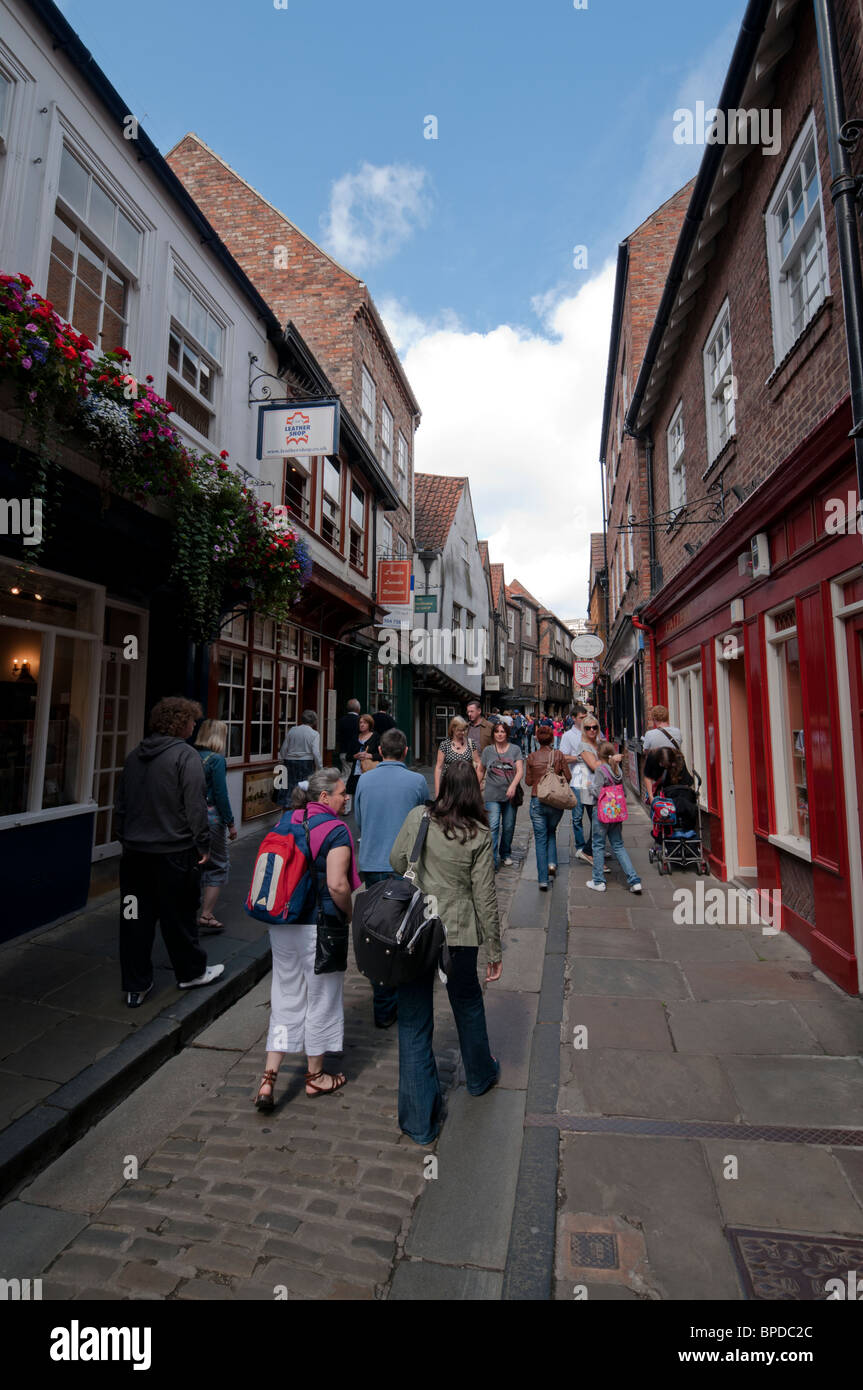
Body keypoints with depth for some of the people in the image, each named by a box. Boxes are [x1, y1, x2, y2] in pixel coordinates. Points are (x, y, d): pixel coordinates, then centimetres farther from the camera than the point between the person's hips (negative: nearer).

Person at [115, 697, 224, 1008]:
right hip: (173, 851, -6)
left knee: (136, 918, 12)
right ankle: (191, 972, 28)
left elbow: (120, 803, 15)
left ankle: (136, 986, 21)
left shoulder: (135, 755, 9)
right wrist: (203, 845, -9)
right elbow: (195, 805, -17)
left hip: (135, 851, 6)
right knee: (178, 915, 10)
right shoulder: (185, 755, -14)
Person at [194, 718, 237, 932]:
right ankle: (206, 916, 2)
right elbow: (220, 794, -15)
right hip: (210, 816, -6)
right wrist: (230, 823, -8)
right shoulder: (216, 759, -14)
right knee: (218, 866, 5)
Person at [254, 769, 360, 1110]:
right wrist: (348, 913, -7)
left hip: (281, 923, 6)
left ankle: (268, 1079, 18)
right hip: (319, 927, -6)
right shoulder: (336, 829, -18)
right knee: (321, 999, 14)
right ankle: (315, 1076, 31)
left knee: (285, 999, 18)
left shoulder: (286, 820, 4)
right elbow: (337, 885, -25)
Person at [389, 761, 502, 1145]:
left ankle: (419, 1122, 22)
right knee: (468, 1004, 27)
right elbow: (485, 896, -7)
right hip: (459, 934, 0)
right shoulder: (479, 835, -11)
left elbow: (396, 861, 5)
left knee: (414, 1023, 12)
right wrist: (495, 948, 3)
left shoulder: (417, 818, -8)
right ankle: (480, 1075, 50)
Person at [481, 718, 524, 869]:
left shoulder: (515, 749, 4)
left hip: (510, 794, 1)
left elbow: (520, 770, -5)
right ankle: (492, 861, -10)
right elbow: (481, 770, 16)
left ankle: (506, 854, 32)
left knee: (509, 827, 11)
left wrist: (513, 785, -20)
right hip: (492, 795, -1)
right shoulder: (488, 750, 5)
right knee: (493, 826, -12)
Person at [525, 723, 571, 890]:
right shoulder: (558, 755, -5)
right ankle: (552, 862, 8)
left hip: (537, 801, -1)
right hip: (556, 801, 1)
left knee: (540, 839, 6)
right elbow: (567, 777, -1)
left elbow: (528, 781, 3)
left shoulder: (532, 757, -4)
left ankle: (543, 880, 3)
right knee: (550, 832, 26)